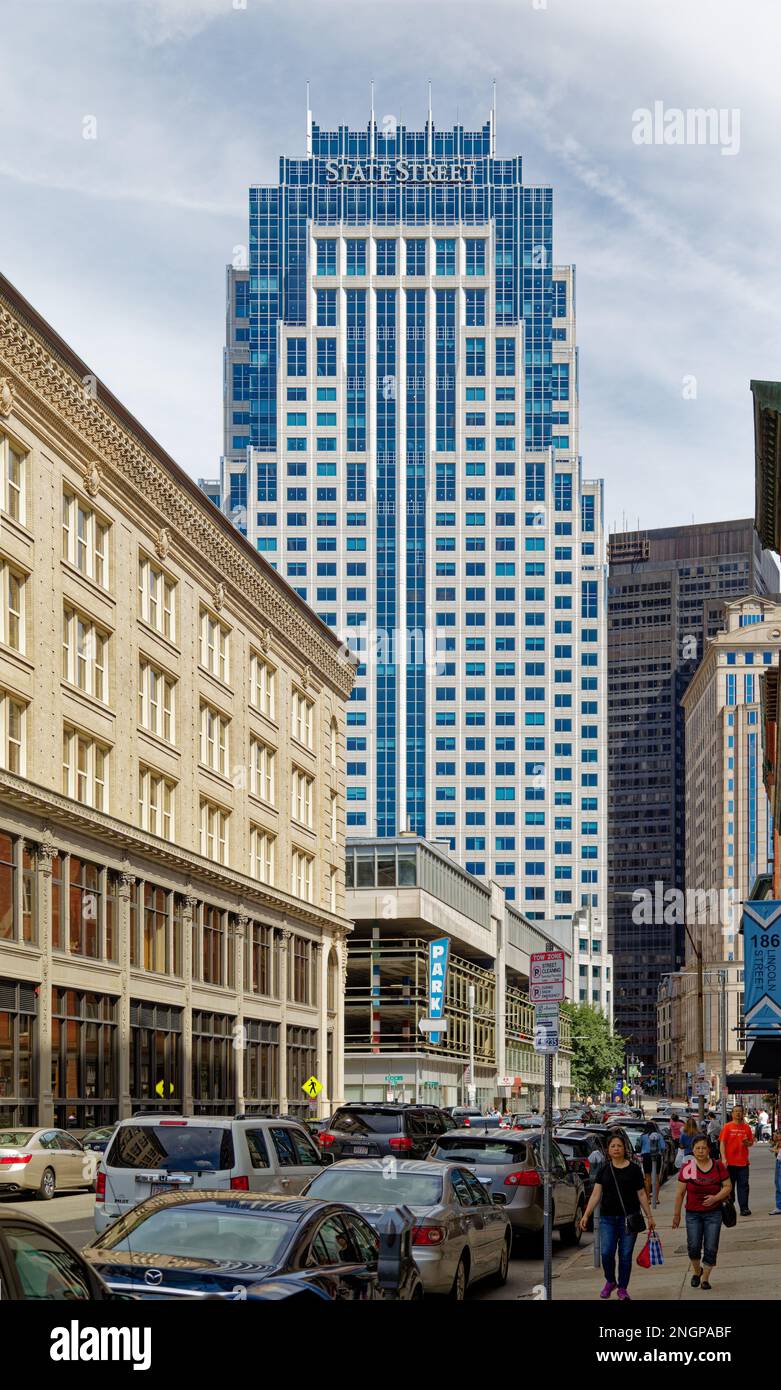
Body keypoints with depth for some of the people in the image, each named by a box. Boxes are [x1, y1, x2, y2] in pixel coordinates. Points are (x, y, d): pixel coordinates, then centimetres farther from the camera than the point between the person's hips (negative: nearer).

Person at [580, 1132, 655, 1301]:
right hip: (607, 1218, 1)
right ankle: (610, 1282, 19)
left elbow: (642, 1194, 6)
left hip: (629, 1218, -1)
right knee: (606, 1253, -6)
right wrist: (586, 1215, -5)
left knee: (625, 1255, 2)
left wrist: (650, 1217, 5)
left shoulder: (634, 1169, 2)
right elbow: (596, 1194, 4)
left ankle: (622, 1288, 16)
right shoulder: (604, 1170, 7)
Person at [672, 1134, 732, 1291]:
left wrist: (715, 1197, -16)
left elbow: (728, 1186, 2)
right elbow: (680, 1192, 2)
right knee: (693, 1246, -9)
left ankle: (705, 1278, 15)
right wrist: (677, 1214, 5)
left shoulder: (718, 1166, -2)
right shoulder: (687, 1167, -3)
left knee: (710, 1248, -1)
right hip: (693, 1213, 0)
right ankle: (697, 1271, 21)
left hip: (713, 1212, 0)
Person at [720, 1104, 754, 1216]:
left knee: (743, 1185, -2)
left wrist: (747, 1143, -9)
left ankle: (744, 1208, -2)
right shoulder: (727, 1127, 0)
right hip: (730, 1162, -2)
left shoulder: (746, 1127, 8)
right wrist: (723, 1158, -12)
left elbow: (751, 1143, 15)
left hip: (743, 1162, 2)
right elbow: (722, 1143, -3)